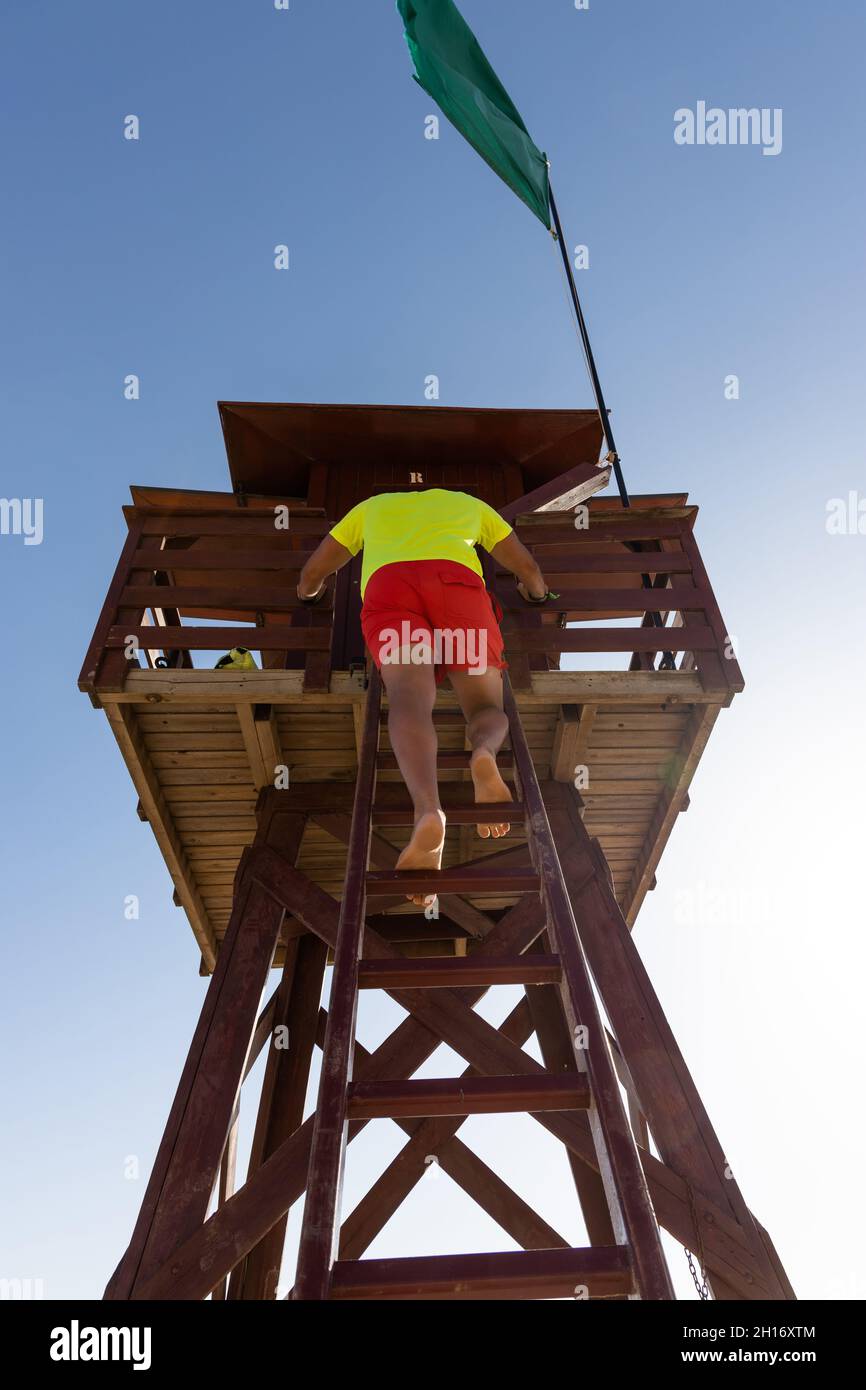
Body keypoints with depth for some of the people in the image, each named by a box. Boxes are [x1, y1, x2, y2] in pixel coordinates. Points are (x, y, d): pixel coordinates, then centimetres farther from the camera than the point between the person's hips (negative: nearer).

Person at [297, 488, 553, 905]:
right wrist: (536, 591, 60)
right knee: (485, 703, 1)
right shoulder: (470, 503, 40)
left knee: (410, 696, -20)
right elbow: (529, 570, 38)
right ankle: (484, 753, -37)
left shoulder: (372, 506, 41)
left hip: (387, 580, 0)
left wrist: (310, 591, 62)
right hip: (456, 577, 0)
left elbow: (310, 577, 39)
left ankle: (428, 809, -50)